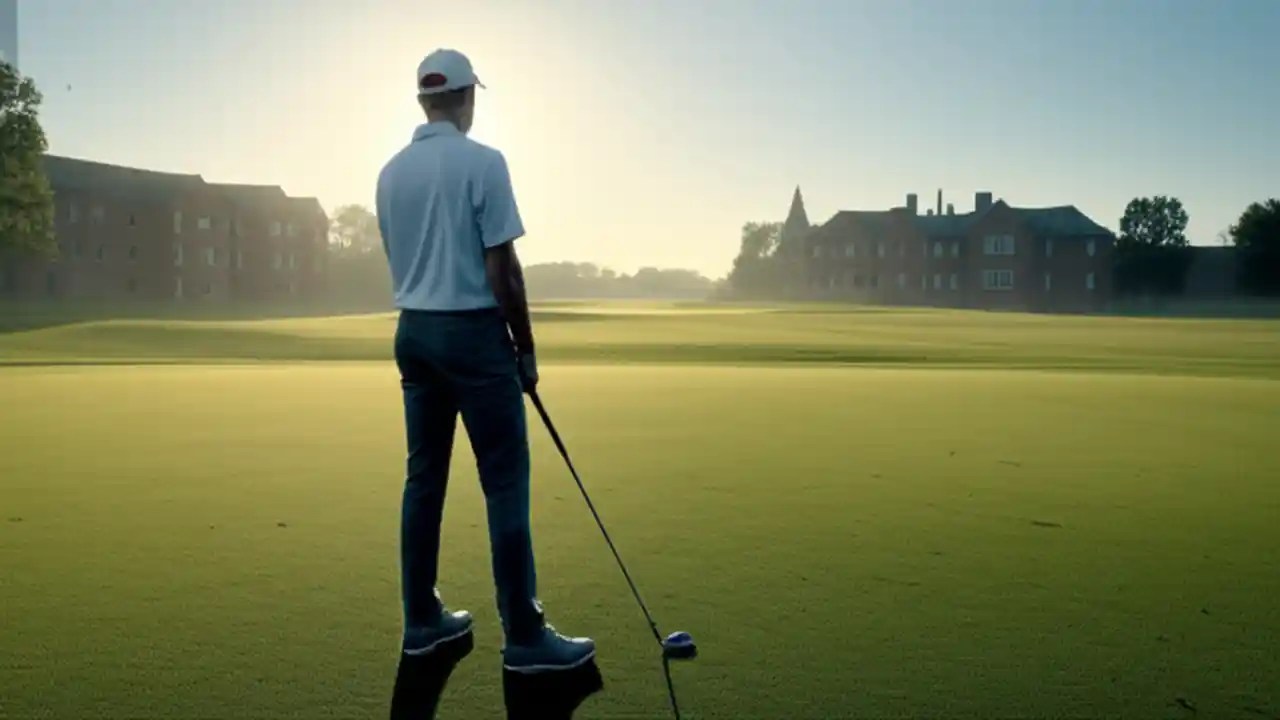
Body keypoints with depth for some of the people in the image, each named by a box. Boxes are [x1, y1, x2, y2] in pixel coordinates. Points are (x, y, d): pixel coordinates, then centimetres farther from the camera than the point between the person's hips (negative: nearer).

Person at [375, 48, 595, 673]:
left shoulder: (391, 172, 10)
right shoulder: (483, 161, -11)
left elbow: (399, 262, 15)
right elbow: (502, 267, -14)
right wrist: (525, 346, -5)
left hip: (413, 332, 7)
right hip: (475, 333, -7)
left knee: (424, 477, 11)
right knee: (505, 482, -4)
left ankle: (422, 619, 18)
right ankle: (524, 635, 1)